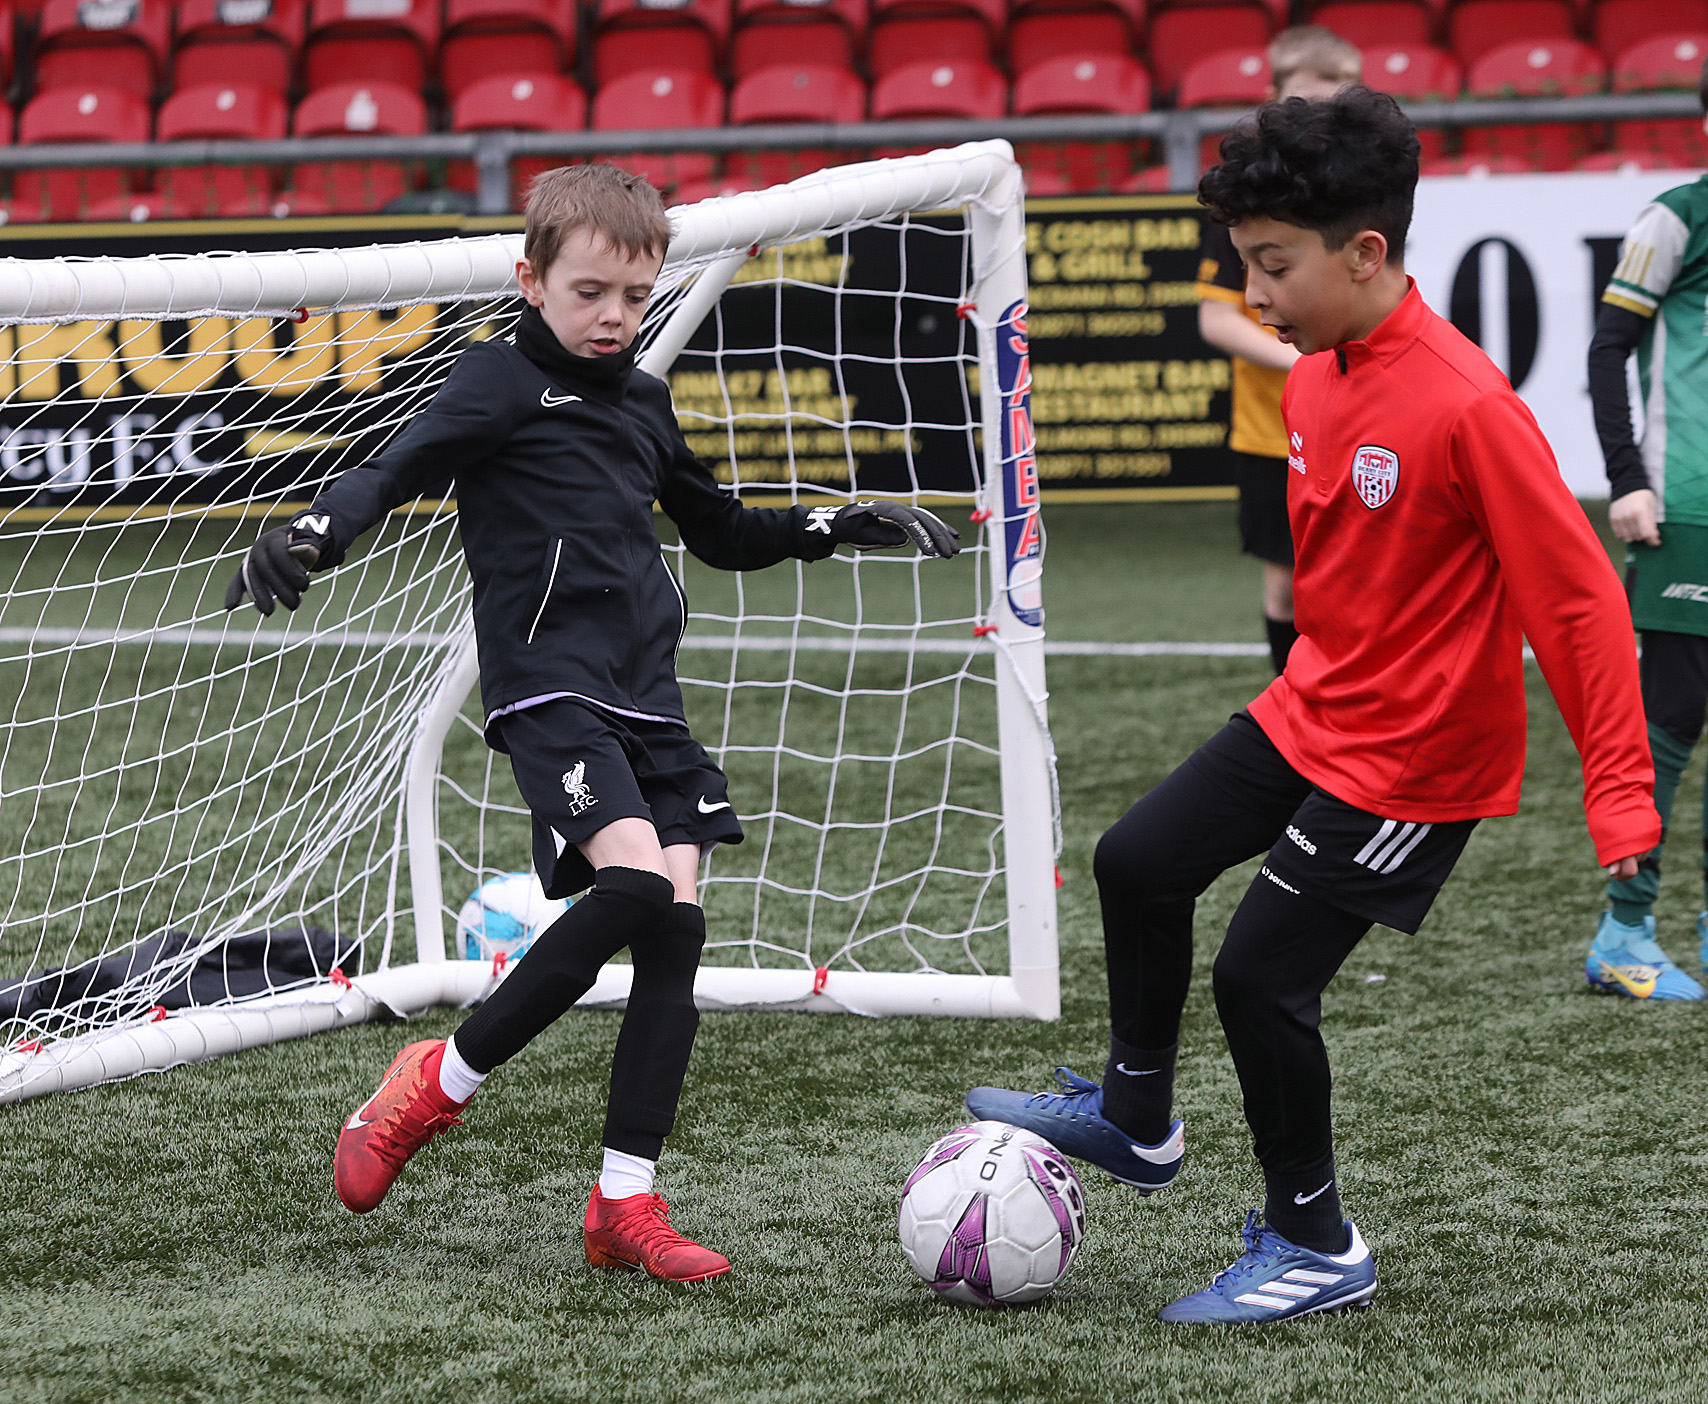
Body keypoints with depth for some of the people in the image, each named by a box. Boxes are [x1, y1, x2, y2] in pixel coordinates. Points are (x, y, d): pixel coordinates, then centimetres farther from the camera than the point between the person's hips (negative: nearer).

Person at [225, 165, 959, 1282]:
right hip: (549, 687, -7)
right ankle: (438, 1086, -7)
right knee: (635, 886, -24)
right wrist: (314, 536, -33)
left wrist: (837, 527, 27)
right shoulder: (503, 382, 0)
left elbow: (721, 533, 35)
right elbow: (397, 471, -14)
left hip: (647, 697, 7)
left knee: (677, 928, -4)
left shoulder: (643, 402, 21)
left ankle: (626, 1204, 2)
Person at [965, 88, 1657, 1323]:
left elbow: (1580, 592, -23)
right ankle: (1135, 1120, 35)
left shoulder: (1467, 405, -26)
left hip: (1411, 758, -9)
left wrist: (1621, 791, -24)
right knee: (1139, 863, 14)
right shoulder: (1315, 378, 0)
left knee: (1262, 977, -6)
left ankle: (1316, 1248, 13)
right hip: (1310, 711, 9)